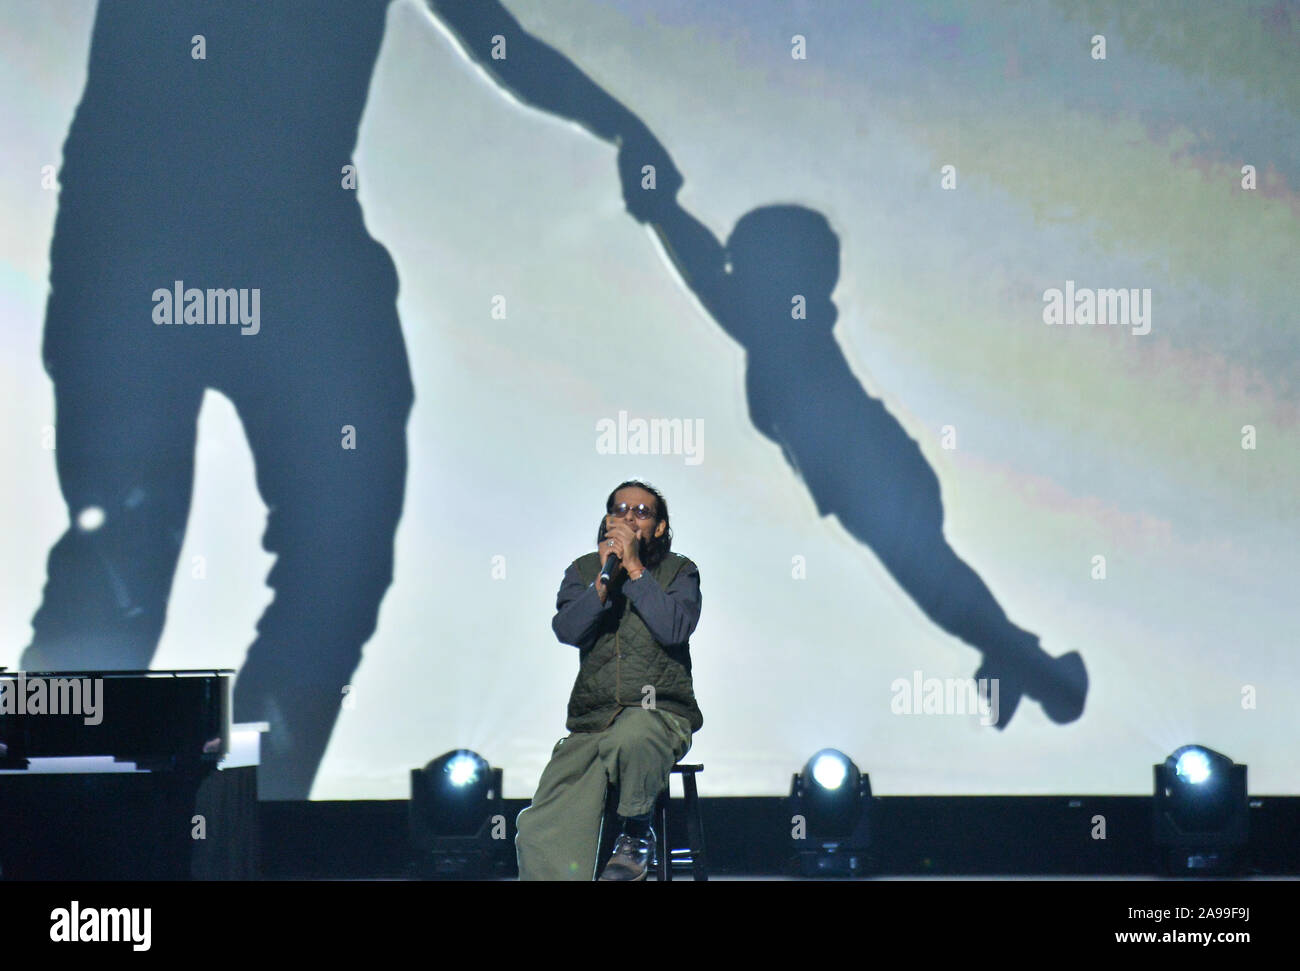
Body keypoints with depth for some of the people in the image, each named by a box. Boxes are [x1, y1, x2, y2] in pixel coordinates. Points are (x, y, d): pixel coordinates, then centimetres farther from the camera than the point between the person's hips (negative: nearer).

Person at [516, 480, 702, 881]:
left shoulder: (678, 571, 7)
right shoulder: (584, 570, 15)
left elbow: (675, 629, -12)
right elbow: (567, 630, -2)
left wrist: (634, 568, -12)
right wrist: (604, 580, -13)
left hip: (660, 713, -2)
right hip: (590, 722, 3)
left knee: (629, 738, -41)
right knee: (541, 833, -21)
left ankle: (637, 830, -14)